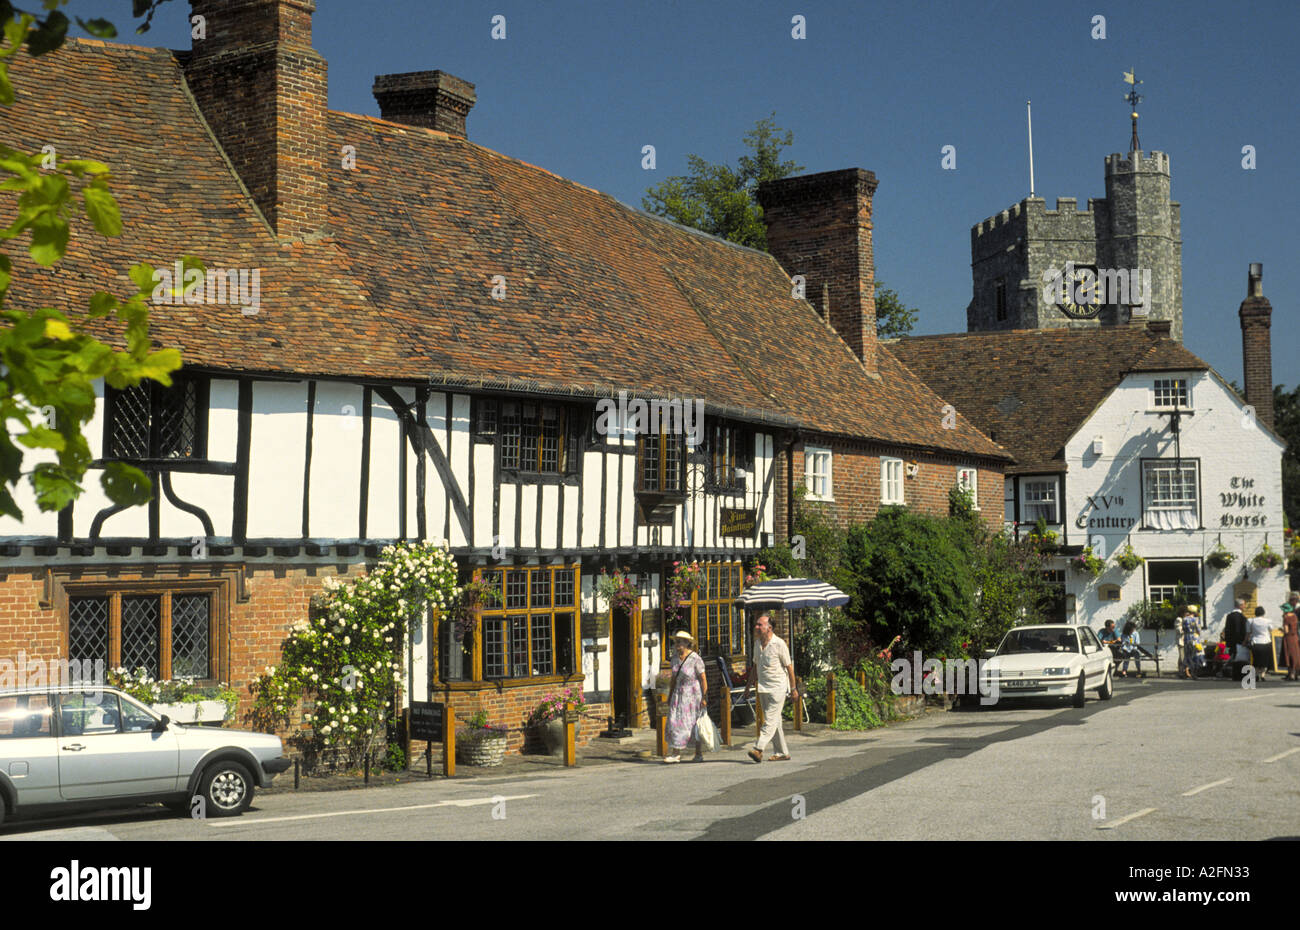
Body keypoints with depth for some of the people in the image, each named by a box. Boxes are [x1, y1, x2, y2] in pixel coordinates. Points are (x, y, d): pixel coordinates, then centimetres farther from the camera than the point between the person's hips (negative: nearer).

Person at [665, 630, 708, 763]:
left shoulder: (695, 659, -12)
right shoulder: (675, 660, 9)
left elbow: (703, 679, -12)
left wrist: (704, 698, -16)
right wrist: (670, 697, 14)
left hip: (693, 694, -6)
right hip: (679, 695, 6)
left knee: (695, 724, -2)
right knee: (675, 721, -1)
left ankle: (699, 754, 4)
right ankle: (676, 753, 0)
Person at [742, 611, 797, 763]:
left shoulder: (779, 644, -12)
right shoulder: (757, 643, 8)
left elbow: (789, 667, -7)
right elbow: (754, 666, 17)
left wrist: (793, 688, -4)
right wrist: (748, 686, 17)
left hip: (777, 687, -7)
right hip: (763, 688, 7)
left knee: (771, 720, -13)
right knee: (772, 721, 9)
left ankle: (758, 748, -23)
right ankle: (782, 753, 16)